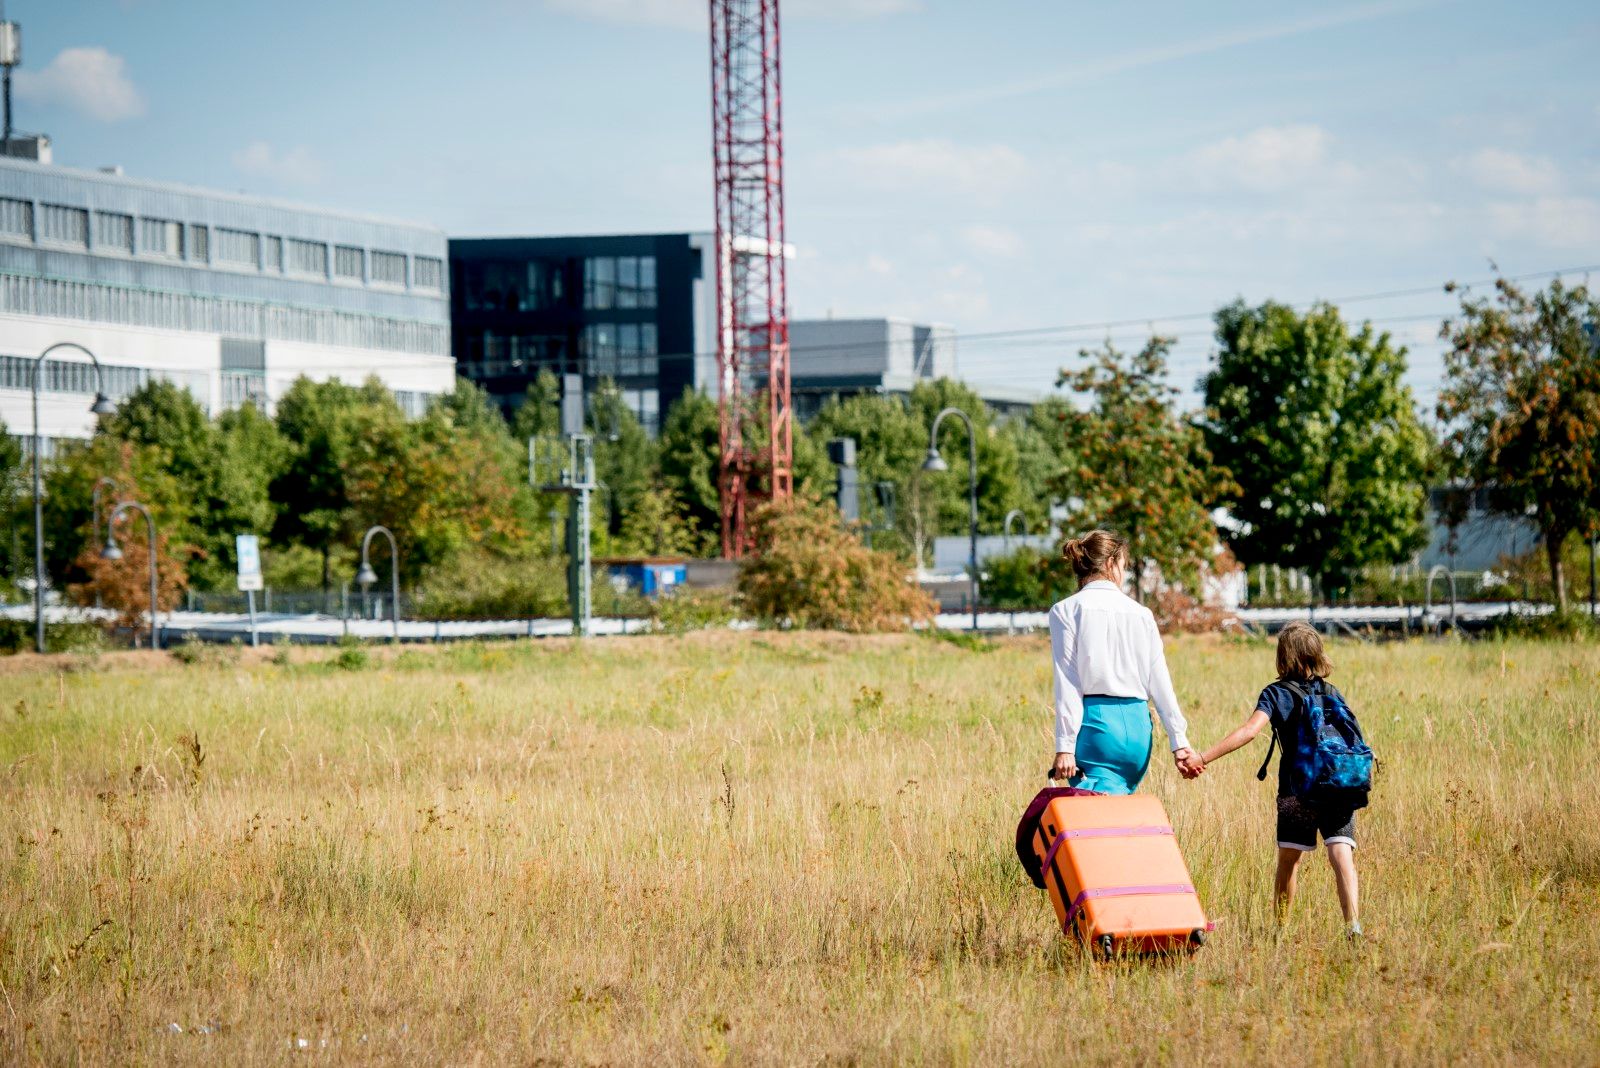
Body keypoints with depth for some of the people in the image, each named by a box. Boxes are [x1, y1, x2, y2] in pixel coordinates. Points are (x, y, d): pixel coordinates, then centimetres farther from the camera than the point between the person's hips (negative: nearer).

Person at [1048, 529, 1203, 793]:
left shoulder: (1066, 611, 1)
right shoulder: (1141, 613, 11)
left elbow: (1068, 684, -6)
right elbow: (1160, 683, 10)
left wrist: (1065, 747, -8)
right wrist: (1180, 743, 12)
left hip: (1095, 722, -4)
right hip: (1137, 726, 4)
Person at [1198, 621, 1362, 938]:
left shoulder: (1276, 694, 0)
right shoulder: (1334, 694, 12)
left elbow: (1249, 730, -15)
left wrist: (1204, 757, -19)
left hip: (1297, 790, -2)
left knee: (1288, 861, 11)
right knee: (1342, 856, -8)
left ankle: (1280, 927, 18)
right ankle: (1353, 922, -25)